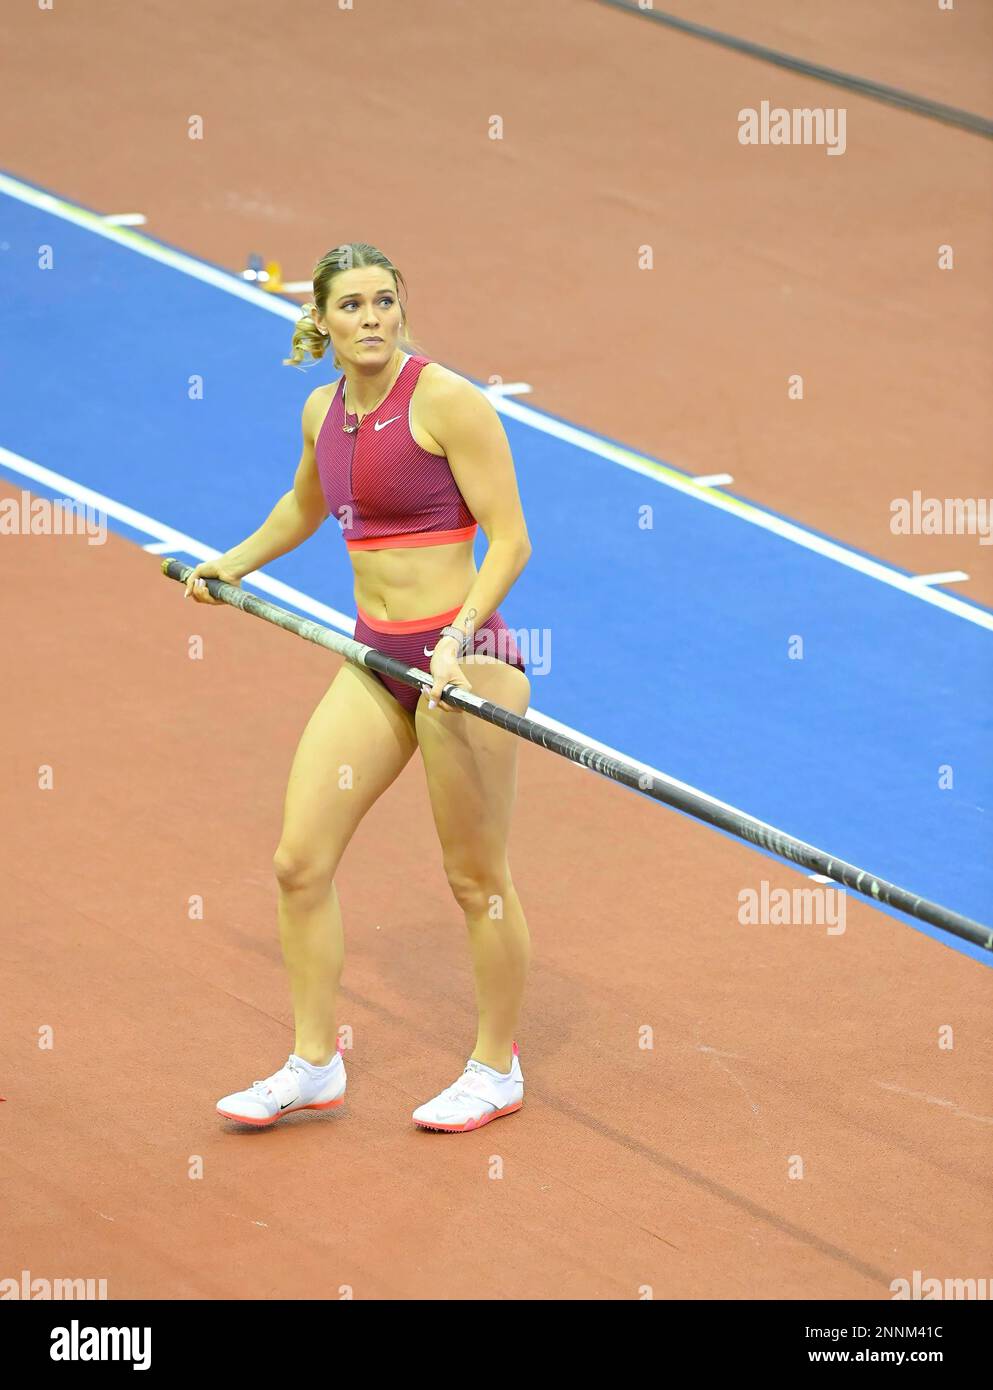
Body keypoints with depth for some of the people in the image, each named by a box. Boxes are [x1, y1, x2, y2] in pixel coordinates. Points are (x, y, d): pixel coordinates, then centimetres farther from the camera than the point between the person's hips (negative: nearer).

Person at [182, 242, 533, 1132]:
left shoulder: (446, 401, -13)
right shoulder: (324, 412, 8)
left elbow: (510, 540, -15)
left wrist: (460, 638, -26)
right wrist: (232, 567, 29)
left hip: (463, 655, -7)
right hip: (376, 661, 7)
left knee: (478, 877, 4)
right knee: (300, 859, 3)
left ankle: (497, 1070, 20)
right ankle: (314, 1066, 15)